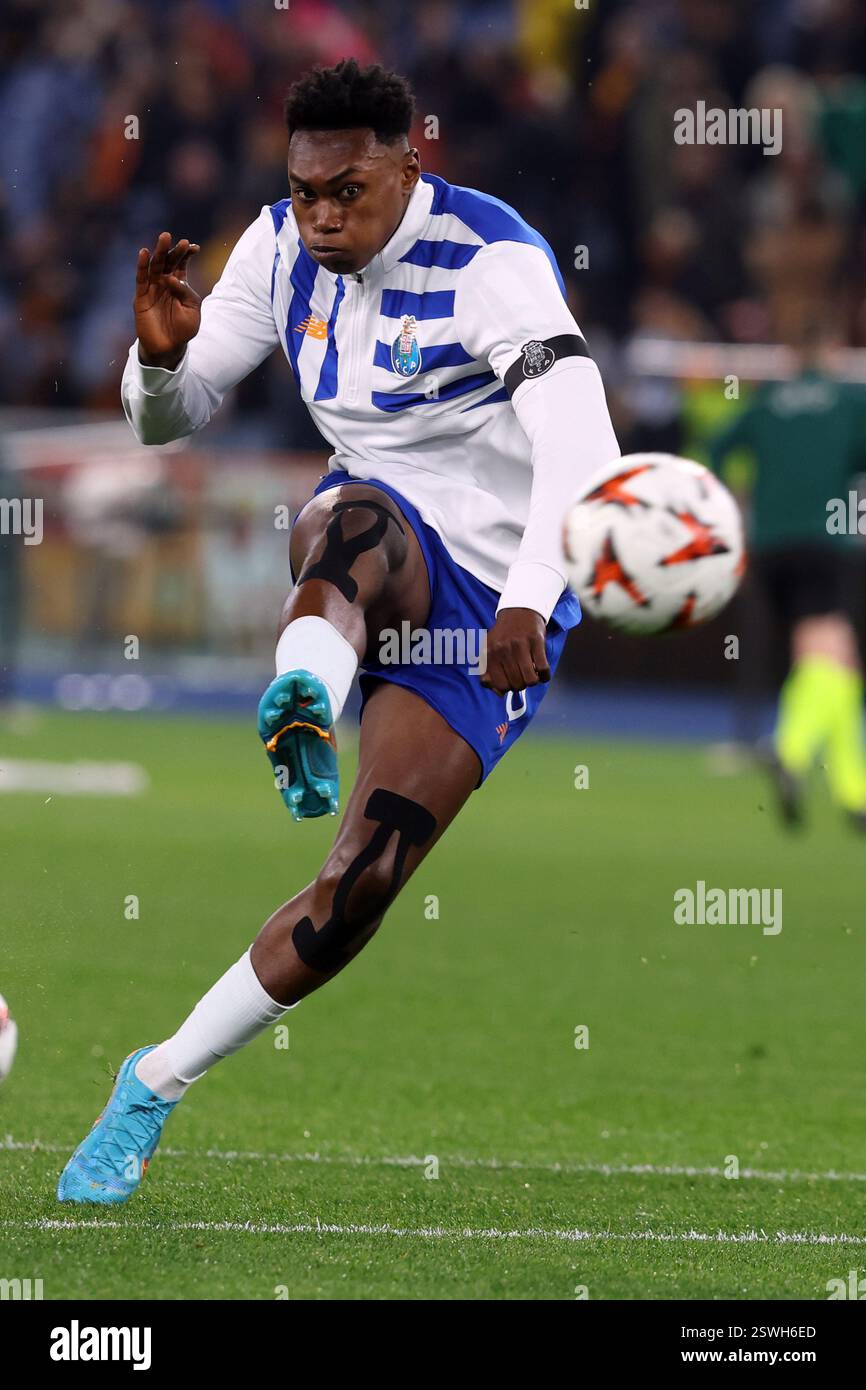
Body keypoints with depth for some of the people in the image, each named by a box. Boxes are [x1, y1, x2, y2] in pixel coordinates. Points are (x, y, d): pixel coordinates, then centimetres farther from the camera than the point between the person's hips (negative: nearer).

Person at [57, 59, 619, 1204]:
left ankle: (156, 1088, -6)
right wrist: (160, 353, -18)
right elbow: (168, 419, 7)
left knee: (358, 886, -16)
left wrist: (530, 601, -51)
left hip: (494, 599, -4)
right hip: (366, 560, 5)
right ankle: (306, 689, -65)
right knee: (357, 514, -36)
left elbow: (580, 444, -35)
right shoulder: (283, 249, -1)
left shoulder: (492, 260, -21)